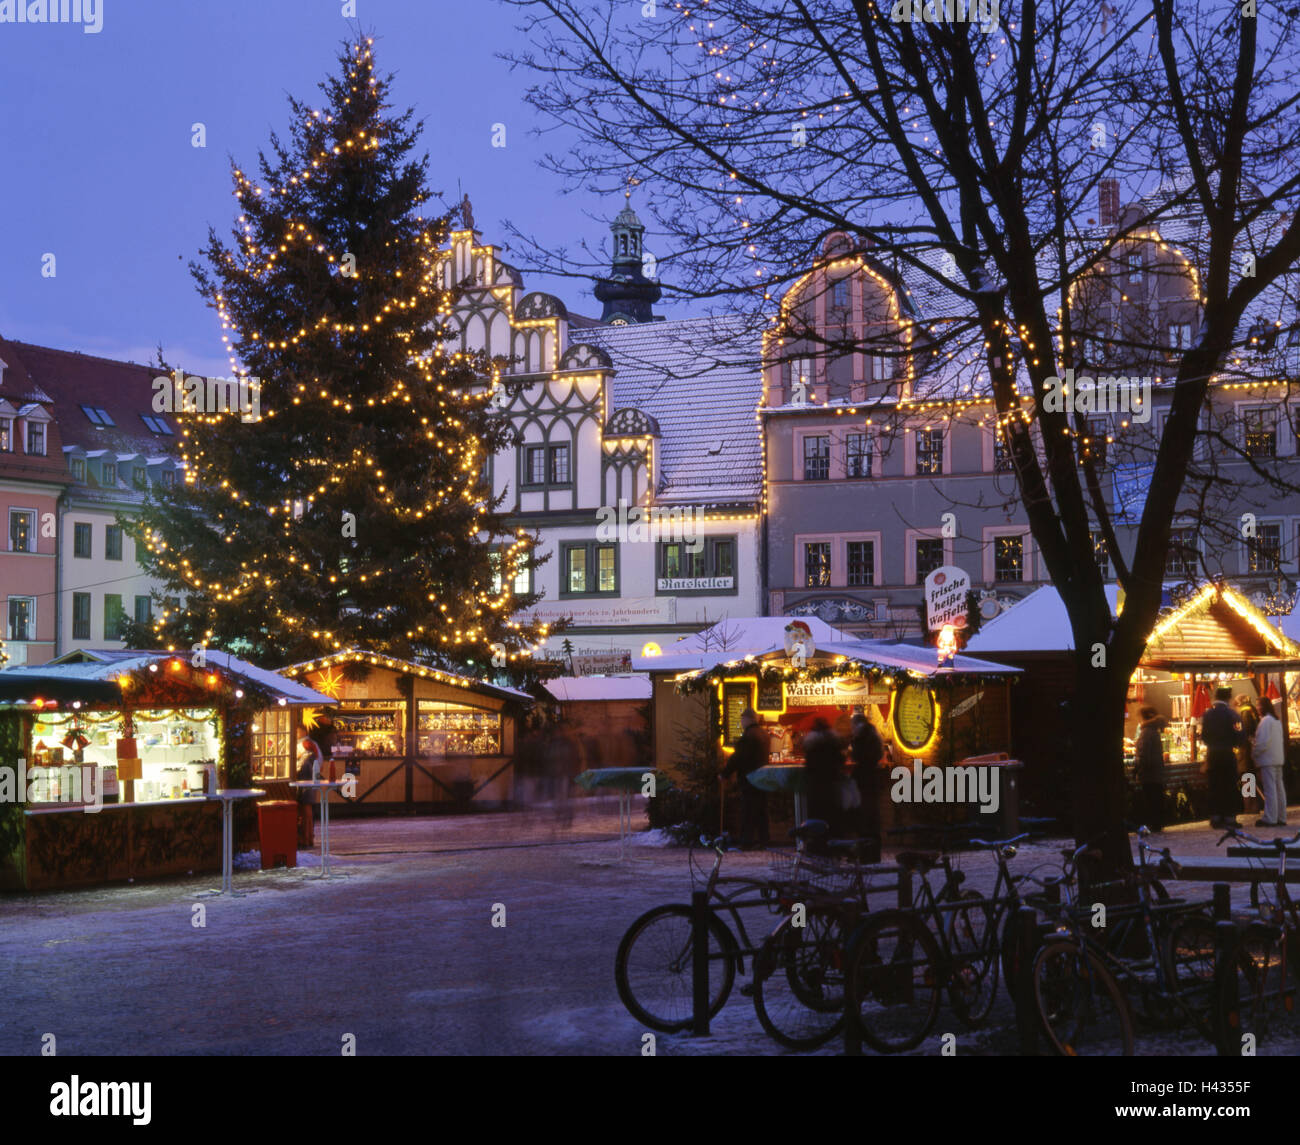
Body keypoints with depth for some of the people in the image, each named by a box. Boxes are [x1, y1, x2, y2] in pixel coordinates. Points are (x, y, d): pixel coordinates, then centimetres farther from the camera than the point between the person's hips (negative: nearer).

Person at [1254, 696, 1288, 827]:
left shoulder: (1266, 720, -13)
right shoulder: (1277, 720, 17)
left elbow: (1263, 742, -19)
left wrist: (1255, 754, -7)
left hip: (1268, 760, -9)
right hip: (1278, 759, 9)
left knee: (1269, 788, -10)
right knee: (1279, 788, 11)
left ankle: (1270, 818, -11)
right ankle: (1281, 817, 14)